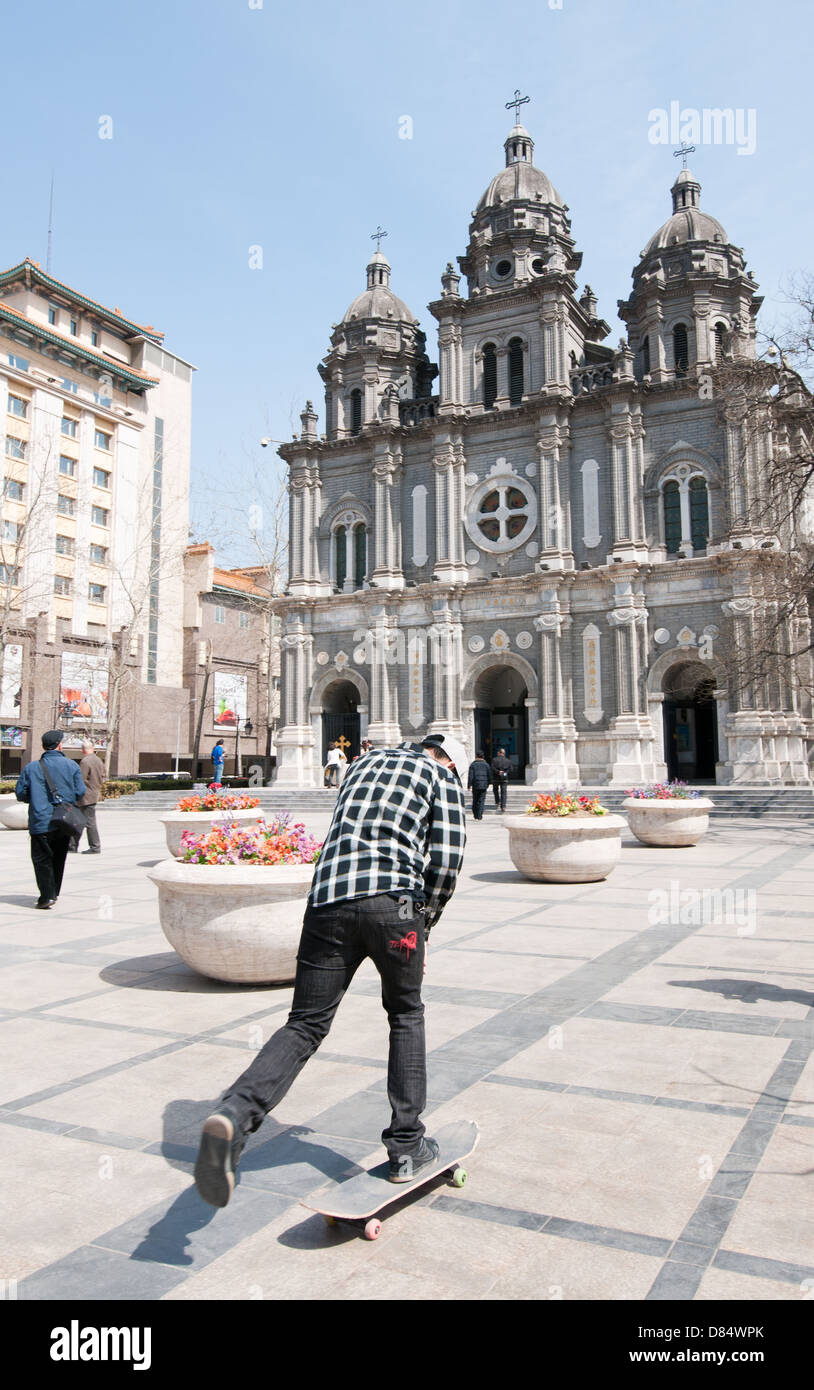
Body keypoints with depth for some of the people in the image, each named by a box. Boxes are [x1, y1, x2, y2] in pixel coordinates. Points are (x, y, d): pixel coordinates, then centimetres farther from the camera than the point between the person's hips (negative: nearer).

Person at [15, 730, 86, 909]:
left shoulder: (30, 768, -1)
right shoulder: (71, 765, -1)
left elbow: (20, 794, 2)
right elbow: (80, 792, -2)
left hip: (41, 822, -2)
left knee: (42, 859, 3)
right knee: (58, 859, 17)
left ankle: (47, 896, -7)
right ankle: (54, 893, 26)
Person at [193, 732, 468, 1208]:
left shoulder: (365, 762, 29)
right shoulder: (443, 778, 14)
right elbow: (447, 860, 3)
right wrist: (424, 925, 16)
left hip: (328, 900, 3)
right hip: (393, 900, -3)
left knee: (306, 1025, 4)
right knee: (406, 1016, 18)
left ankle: (237, 1112, -21)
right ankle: (407, 1146, 20)